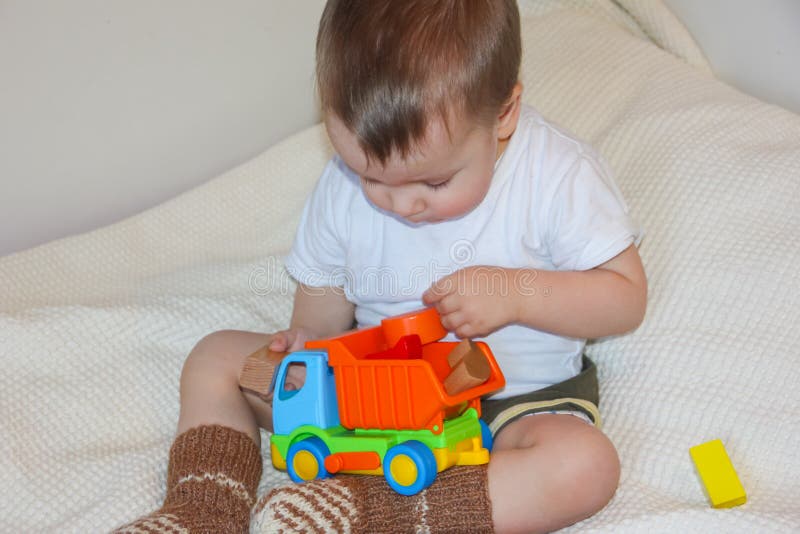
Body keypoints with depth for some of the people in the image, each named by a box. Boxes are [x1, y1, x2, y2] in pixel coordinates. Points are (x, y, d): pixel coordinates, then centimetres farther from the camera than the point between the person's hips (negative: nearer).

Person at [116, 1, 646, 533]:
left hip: (515, 396, -3)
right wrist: (311, 339, -16)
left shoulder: (558, 175, -19)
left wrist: (515, 292, -28)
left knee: (587, 464, -35)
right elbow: (326, 291, 6)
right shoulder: (344, 184, -9)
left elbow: (627, 298, -14)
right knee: (217, 357, -1)